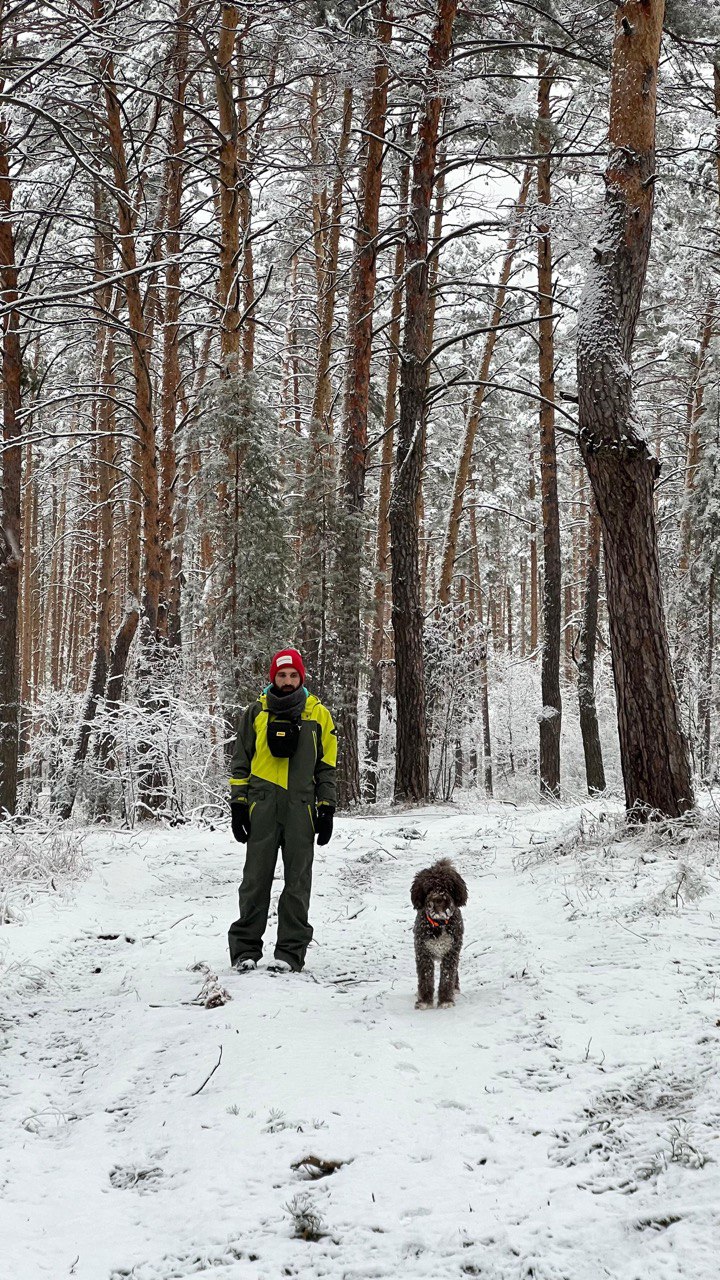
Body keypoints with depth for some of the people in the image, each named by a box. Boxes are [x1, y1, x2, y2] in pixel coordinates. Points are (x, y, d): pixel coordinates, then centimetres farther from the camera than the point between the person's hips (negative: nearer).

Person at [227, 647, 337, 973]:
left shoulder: (318, 714, 8)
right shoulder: (256, 712, 8)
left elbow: (326, 765, 11)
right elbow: (241, 761, 11)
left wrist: (327, 809, 5)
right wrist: (238, 804, 4)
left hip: (301, 807, 0)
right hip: (263, 804, 0)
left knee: (298, 883, 2)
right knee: (256, 879, 1)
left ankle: (291, 952, 7)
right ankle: (245, 949, 7)